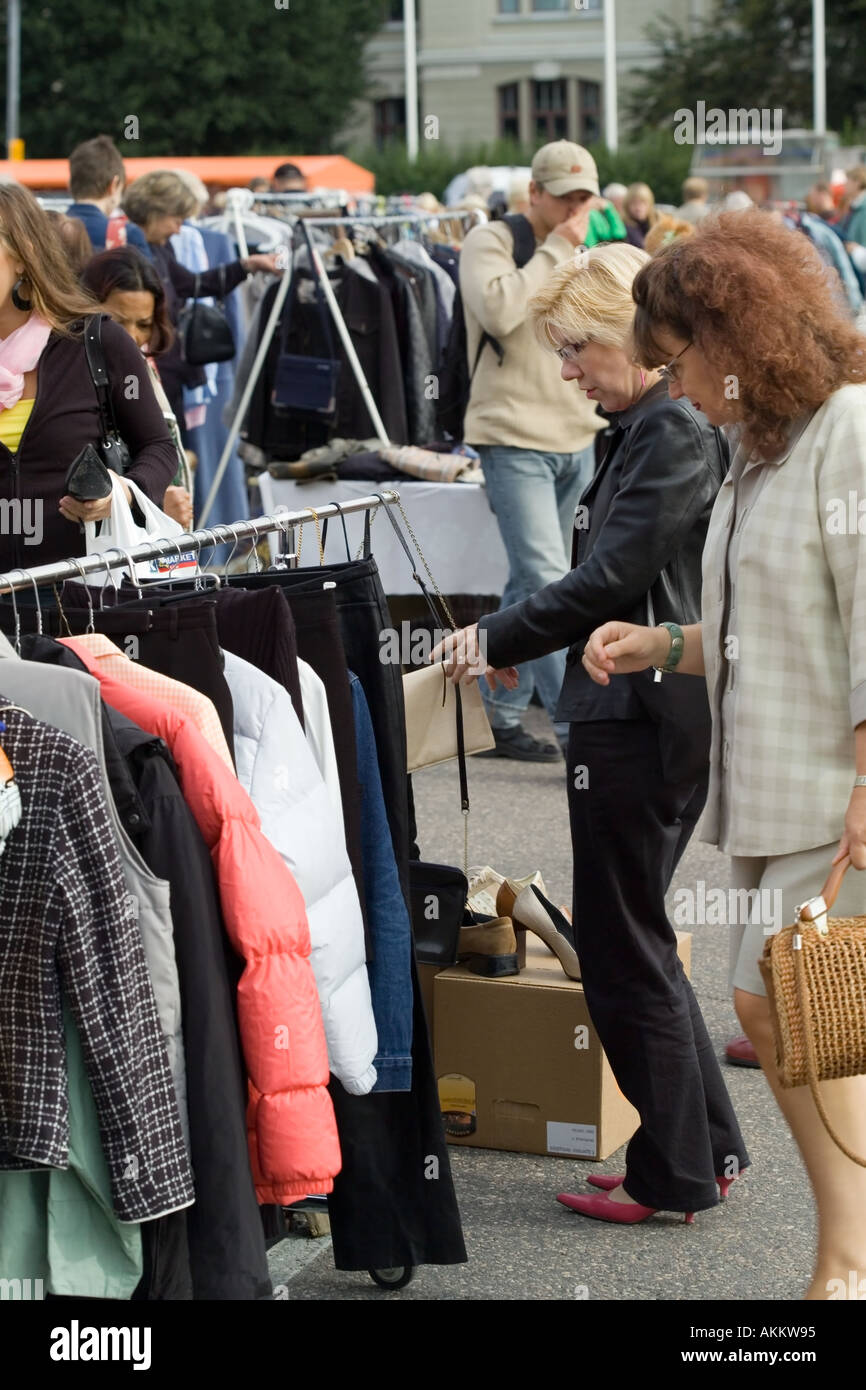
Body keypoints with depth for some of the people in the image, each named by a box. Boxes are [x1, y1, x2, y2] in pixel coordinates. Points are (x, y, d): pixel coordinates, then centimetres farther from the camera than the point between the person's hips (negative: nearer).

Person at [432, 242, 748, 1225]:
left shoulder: (678, 434, -17)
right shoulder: (648, 427, 14)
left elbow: (609, 579, -22)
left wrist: (499, 638, -13)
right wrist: (517, 643, 12)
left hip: (640, 725, -10)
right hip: (637, 713, 10)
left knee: (623, 948, 0)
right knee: (631, 938, 17)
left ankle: (674, 1174, 11)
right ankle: (706, 1147, 25)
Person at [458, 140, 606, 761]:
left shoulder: (576, 257, 18)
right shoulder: (490, 242, -4)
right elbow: (499, 310, -23)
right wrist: (553, 250, -15)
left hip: (575, 441, 7)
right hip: (515, 440, -7)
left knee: (530, 583, 10)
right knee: (548, 579, -15)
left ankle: (502, 714, 18)